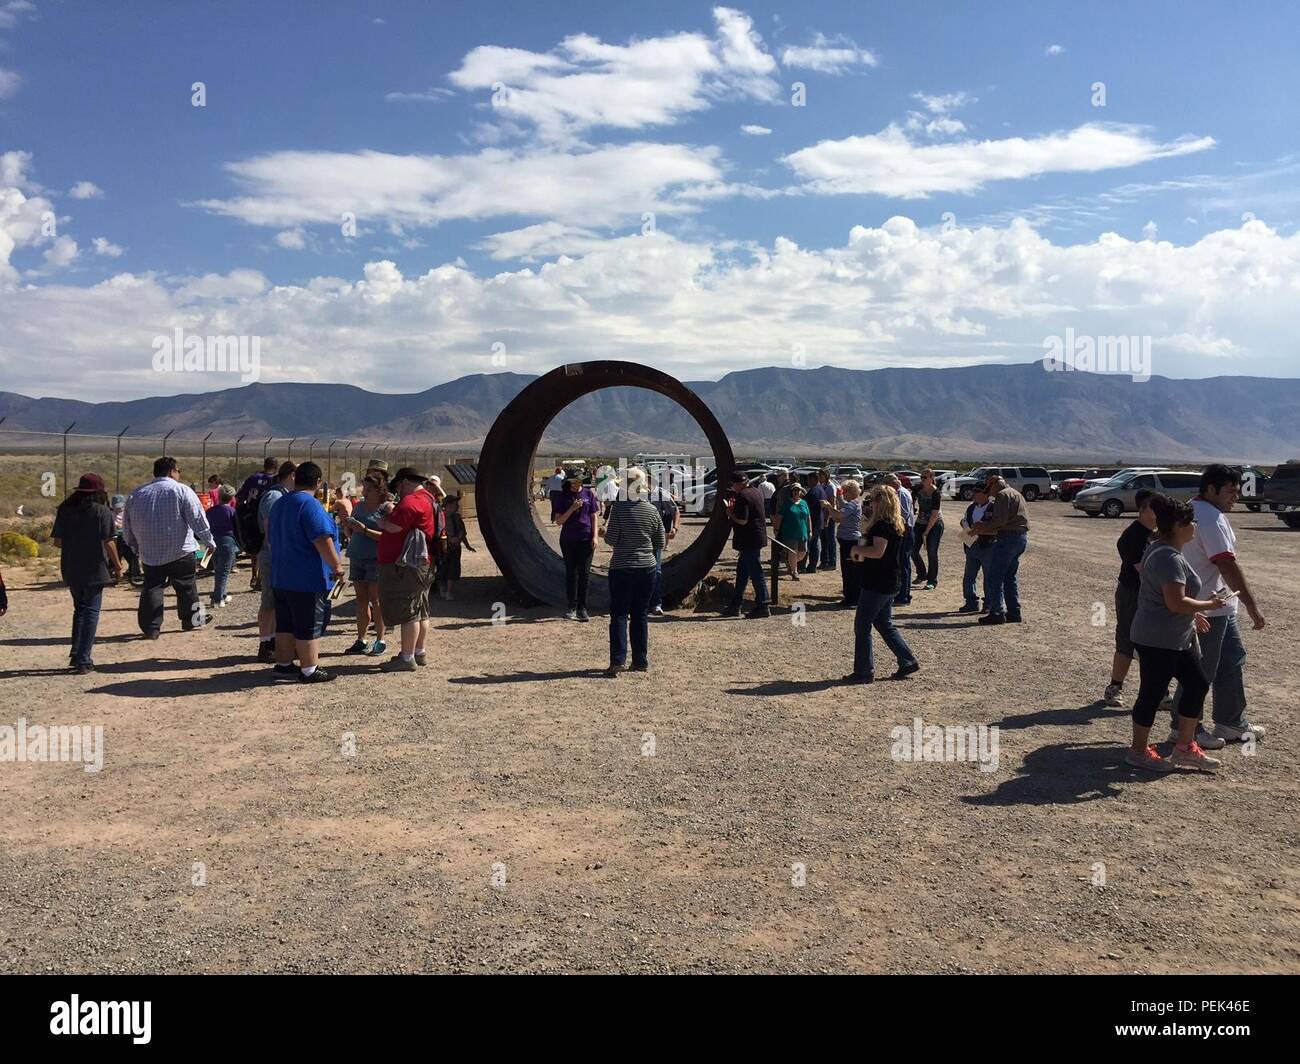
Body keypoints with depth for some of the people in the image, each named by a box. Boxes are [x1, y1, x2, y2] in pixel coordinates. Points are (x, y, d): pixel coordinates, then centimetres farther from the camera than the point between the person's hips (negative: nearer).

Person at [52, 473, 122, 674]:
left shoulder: (64, 509, 4)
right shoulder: (102, 511, -9)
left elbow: (57, 541, 4)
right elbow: (108, 542, -13)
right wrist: (117, 566, -2)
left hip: (70, 569, 4)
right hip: (94, 569, -4)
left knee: (79, 609, 21)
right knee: (91, 612, 2)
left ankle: (76, 654, 17)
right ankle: (84, 660, -1)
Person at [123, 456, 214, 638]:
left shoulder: (136, 494, 7)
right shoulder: (181, 490, -8)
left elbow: (126, 526, 14)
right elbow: (198, 519, -10)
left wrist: (135, 547, 25)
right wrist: (209, 542, -3)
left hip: (150, 553, 3)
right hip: (180, 551, -3)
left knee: (151, 589, 6)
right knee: (186, 586, 11)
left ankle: (151, 628, 1)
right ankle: (191, 621, 20)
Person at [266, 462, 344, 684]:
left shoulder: (279, 503, 14)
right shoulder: (310, 504, -17)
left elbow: (271, 538, 25)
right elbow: (322, 539, -25)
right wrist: (337, 565, -18)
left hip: (280, 577, 9)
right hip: (308, 579, -9)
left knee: (285, 624, 16)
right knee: (310, 625, -2)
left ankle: (283, 664, 24)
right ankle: (309, 670, 1)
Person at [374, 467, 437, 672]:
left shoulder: (411, 501, -16)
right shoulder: (428, 498, 18)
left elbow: (394, 527, -23)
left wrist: (381, 521, -3)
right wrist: (392, 512, 13)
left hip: (406, 566, -11)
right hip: (423, 564, 11)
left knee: (406, 612, -7)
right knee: (420, 611, 16)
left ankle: (407, 659, -5)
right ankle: (418, 653, 25)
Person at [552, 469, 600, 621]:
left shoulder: (589, 494, 5)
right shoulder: (562, 497, 2)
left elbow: (594, 517, 7)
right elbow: (559, 521, -2)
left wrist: (594, 537, -1)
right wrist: (572, 509, -14)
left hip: (586, 539, 0)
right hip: (568, 539, 0)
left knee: (584, 572, 0)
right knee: (571, 572, 5)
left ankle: (582, 608, 7)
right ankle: (571, 607, 11)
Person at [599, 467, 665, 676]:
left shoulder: (618, 508, -11)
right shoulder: (652, 511, 0)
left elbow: (612, 540, -10)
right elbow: (660, 545, 5)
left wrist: (604, 533, 10)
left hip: (621, 569, -3)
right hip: (647, 568, 3)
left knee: (619, 615, 2)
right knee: (640, 615, 12)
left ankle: (617, 661, -5)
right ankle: (641, 661, 16)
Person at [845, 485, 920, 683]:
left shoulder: (882, 525, -18)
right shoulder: (897, 525, 13)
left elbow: (877, 552, -28)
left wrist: (857, 549, -14)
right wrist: (867, 529, 8)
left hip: (877, 584, -10)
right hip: (889, 583, 10)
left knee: (862, 626, -1)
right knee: (884, 625, 19)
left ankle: (863, 672, 4)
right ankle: (908, 662, 19)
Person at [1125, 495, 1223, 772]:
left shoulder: (1162, 549, 10)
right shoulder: (1169, 558, -23)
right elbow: (1176, 602, -29)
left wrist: (1193, 614, 23)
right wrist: (1209, 604, -14)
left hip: (1177, 638, 11)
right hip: (1158, 641, -11)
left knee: (1197, 684, 14)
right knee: (1152, 693, 1)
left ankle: (1184, 747, 23)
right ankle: (1138, 751, 16)